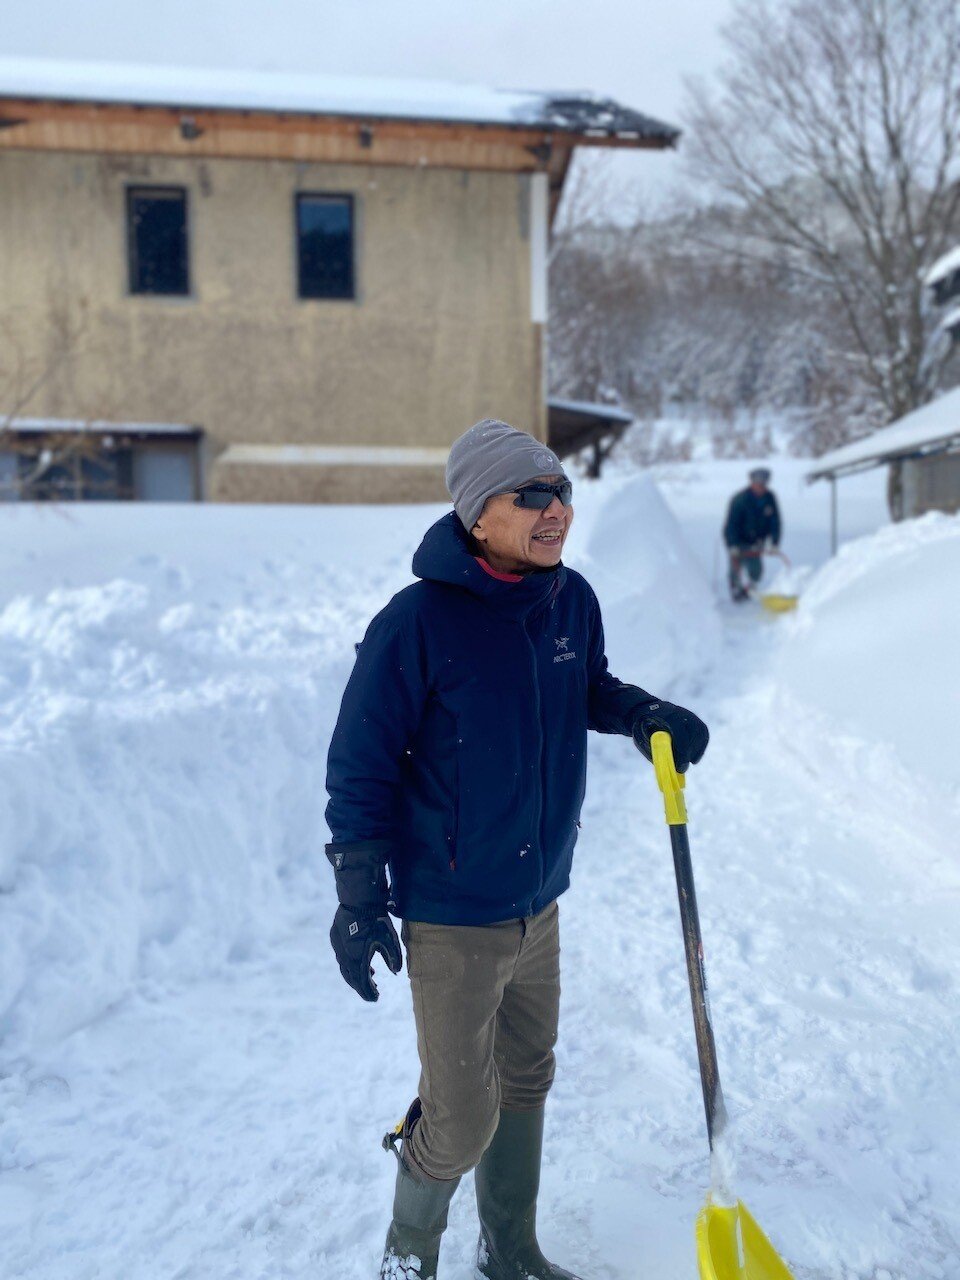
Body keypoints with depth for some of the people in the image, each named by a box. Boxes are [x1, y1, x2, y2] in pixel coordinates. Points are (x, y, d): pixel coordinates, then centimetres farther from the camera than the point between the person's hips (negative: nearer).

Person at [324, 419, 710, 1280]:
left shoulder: (572, 601, -4)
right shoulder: (418, 622, -21)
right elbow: (360, 764, -14)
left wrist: (644, 714, -4)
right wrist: (360, 900, -11)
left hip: (541, 901, 6)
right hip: (452, 920, -6)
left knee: (527, 1083, 22)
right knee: (461, 1121, 4)